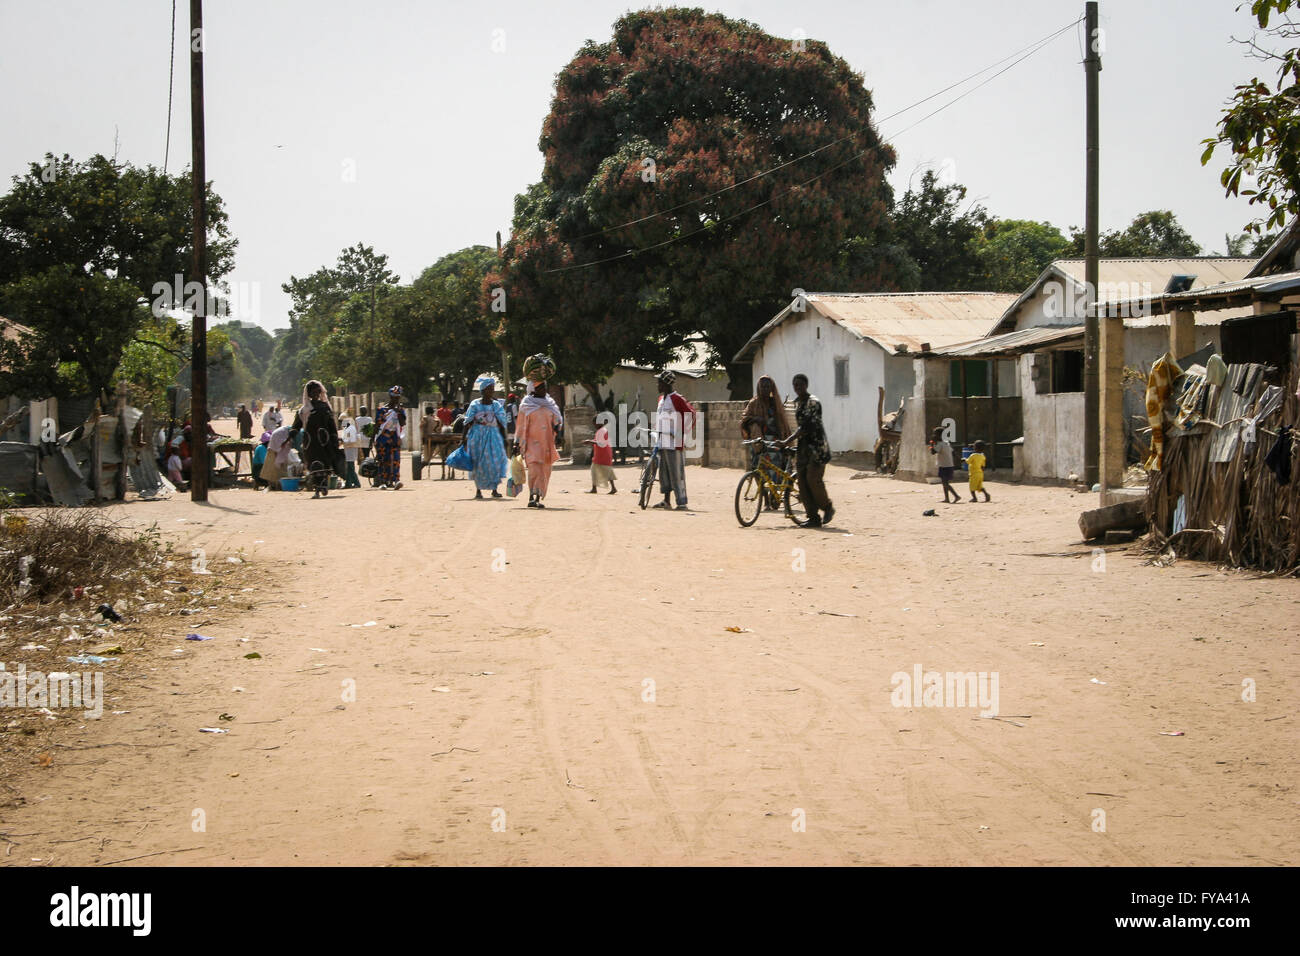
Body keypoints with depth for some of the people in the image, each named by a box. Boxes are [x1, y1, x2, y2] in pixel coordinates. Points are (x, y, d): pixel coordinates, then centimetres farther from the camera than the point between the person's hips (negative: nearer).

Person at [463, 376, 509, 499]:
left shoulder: (496, 405, 4)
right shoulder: (475, 404, -1)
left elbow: (502, 424, 6)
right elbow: (468, 423, 2)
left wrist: (504, 439, 2)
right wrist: (464, 438, -2)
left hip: (493, 436, 1)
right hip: (477, 436, -1)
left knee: (496, 460, -7)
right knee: (478, 463, 2)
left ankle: (494, 489, 2)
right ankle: (478, 490, 12)